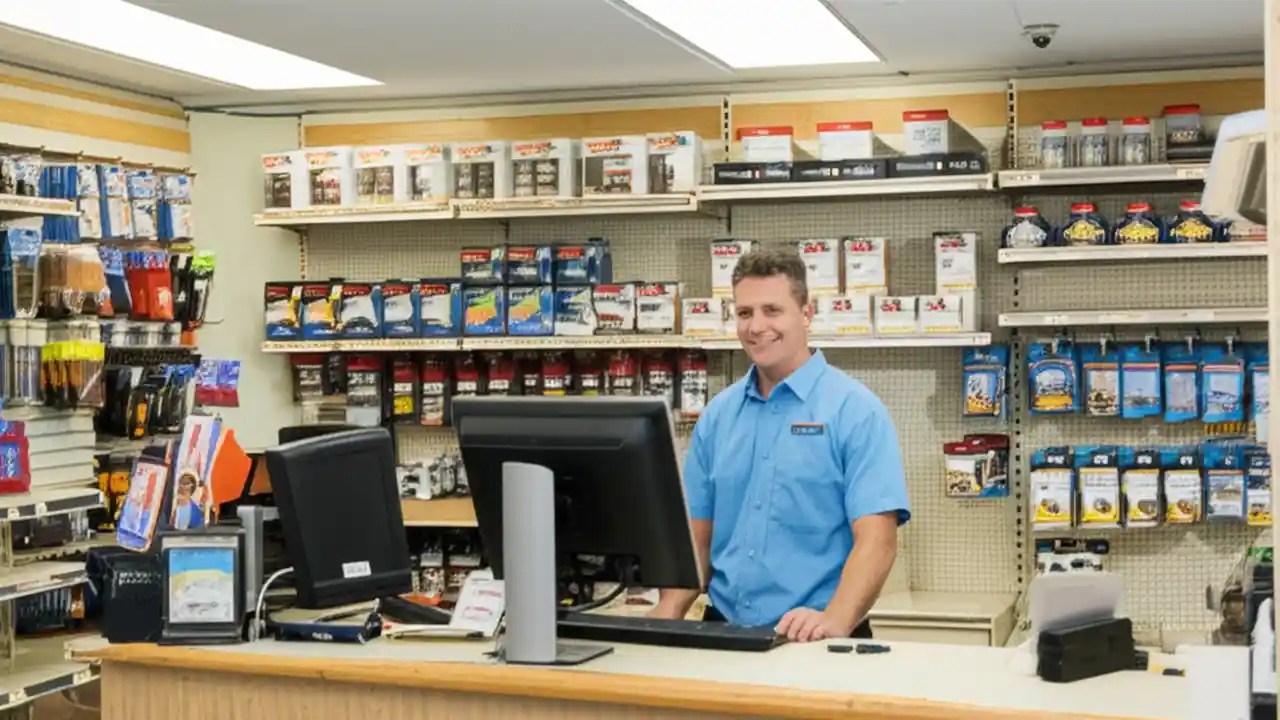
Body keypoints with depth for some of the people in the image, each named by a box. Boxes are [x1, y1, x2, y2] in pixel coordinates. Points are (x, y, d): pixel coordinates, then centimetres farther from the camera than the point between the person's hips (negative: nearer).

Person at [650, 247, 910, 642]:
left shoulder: (855, 410, -4)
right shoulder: (717, 414, 12)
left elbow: (876, 539, -12)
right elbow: (698, 534, 14)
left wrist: (835, 620, -27)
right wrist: (667, 612, -1)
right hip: (723, 631, 3)